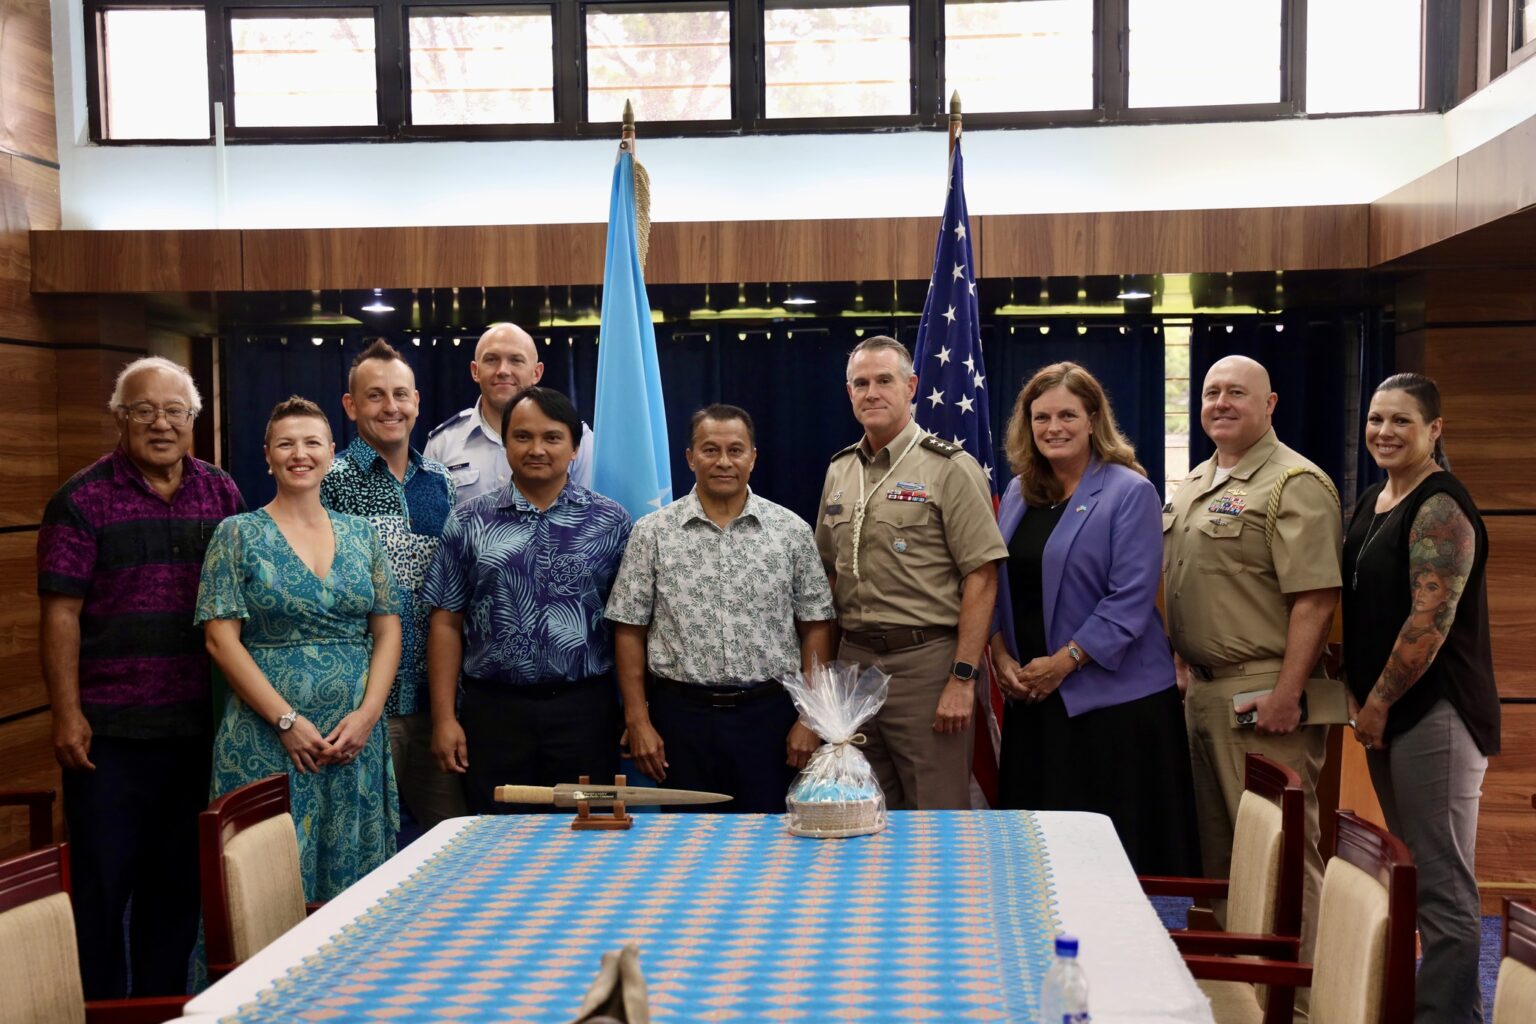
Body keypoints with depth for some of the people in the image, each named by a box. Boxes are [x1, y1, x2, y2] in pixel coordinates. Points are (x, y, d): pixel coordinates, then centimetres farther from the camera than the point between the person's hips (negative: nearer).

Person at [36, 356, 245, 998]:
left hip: (199, 727, 4)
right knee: (102, 882, 6)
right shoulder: (82, 499, -4)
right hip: (109, 731, -3)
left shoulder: (222, 496, 7)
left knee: (180, 880, 13)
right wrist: (67, 715, -12)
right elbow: (61, 613, -7)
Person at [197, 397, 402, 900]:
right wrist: (287, 720, -13)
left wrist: (367, 714, -7)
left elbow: (388, 630, 7)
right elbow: (222, 639, -6)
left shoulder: (361, 534, 10)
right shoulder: (238, 535, 0)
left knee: (352, 874, 7)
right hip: (266, 741, -3)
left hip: (356, 739, 3)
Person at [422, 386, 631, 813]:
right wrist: (444, 718, -1)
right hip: (493, 710, 1)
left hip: (584, 710, 0)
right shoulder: (468, 521, 4)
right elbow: (447, 623, 4)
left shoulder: (610, 522, 3)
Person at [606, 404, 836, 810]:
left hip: (769, 715, 0)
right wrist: (638, 722, -3)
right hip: (682, 715, 0)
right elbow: (630, 630, 2)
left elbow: (815, 626, 4)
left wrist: (810, 718, -2)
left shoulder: (792, 530, 2)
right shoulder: (652, 533, 1)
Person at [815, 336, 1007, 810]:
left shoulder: (950, 468, -6)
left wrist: (963, 677, -16)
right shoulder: (839, 471, 13)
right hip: (853, 660, 6)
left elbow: (982, 576, -11)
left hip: (926, 660, -6)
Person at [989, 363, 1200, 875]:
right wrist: (1001, 655, -1)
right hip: (1031, 698, 6)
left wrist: (1064, 662, -16)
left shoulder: (1129, 493, -7)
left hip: (1113, 696, -6)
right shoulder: (1018, 495, 12)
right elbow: (998, 584, 14)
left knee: (1116, 850, -1)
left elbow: (1131, 599, -14)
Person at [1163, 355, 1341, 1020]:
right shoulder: (1193, 485, 16)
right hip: (1202, 688, 9)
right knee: (1214, 847, 16)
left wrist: (1287, 693, -23)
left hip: (1262, 693, -9)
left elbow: (1317, 597, -18)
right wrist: (1184, 674, 15)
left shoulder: (1294, 483, -10)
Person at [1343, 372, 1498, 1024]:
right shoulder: (1371, 502, 13)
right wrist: (1358, 696, 11)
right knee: (1408, 872, 17)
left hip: (1434, 713, -9)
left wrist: (1379, 704, -13)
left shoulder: (1441, 508, -14)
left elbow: (1430, 621, -20)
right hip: (1384, 712, 9)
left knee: (1443, 883, -3)